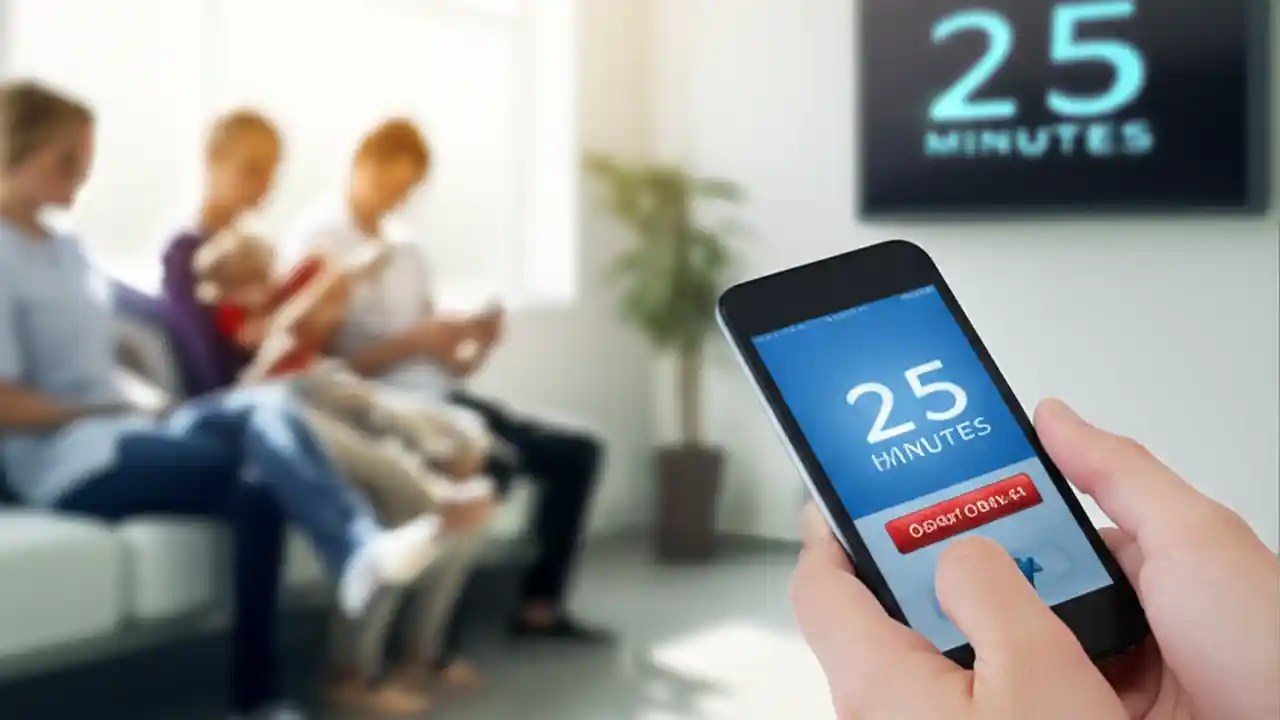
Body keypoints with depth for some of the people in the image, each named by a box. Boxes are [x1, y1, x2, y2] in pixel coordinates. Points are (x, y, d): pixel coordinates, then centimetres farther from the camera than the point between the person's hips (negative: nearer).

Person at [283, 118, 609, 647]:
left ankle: (541, 604, 6)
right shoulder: (315, 246, -2)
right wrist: (414, 341, -20)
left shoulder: (408, 255, 22)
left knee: (577, 452, 0)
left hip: (439, 400, 8)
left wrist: (477, 344, -6)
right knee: (490, 461, -34)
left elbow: (438, 364, 15)